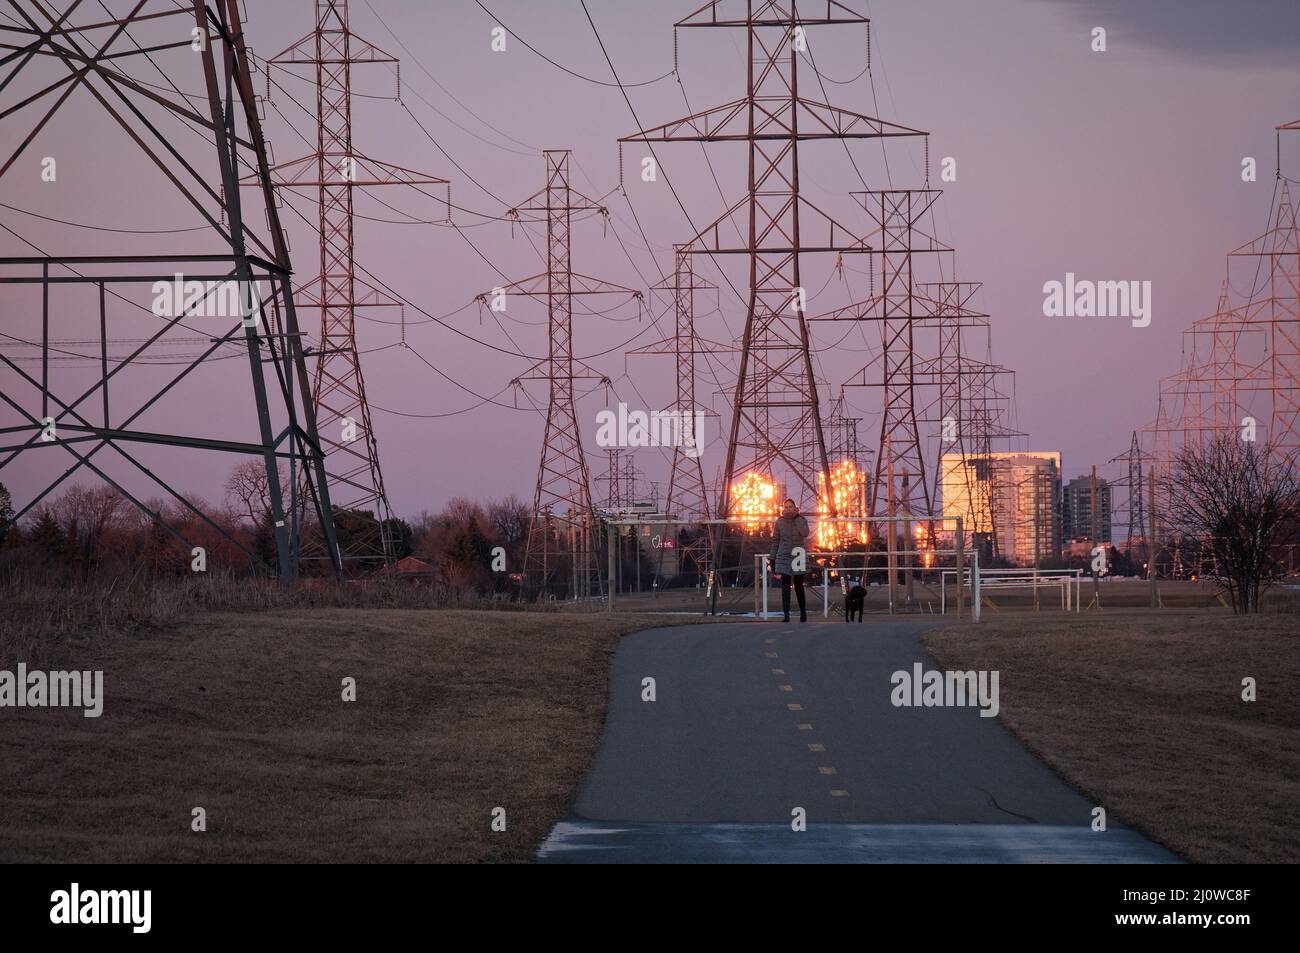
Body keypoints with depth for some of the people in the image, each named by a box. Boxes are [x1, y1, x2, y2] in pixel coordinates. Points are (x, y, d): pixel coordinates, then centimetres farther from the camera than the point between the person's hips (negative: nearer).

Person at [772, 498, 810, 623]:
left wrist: (796, 517, -16)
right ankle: (786, 615, -18)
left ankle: (803, 613, 27)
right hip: (784, 558, 0)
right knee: (785, 587, -11)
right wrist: (773, 560, 3)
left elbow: (805, 533, -23)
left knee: (798, 587, 10)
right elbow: (775, 541, 5)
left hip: (799, 557, 0)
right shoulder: (779, 522, 0)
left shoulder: (801, 520, -3)